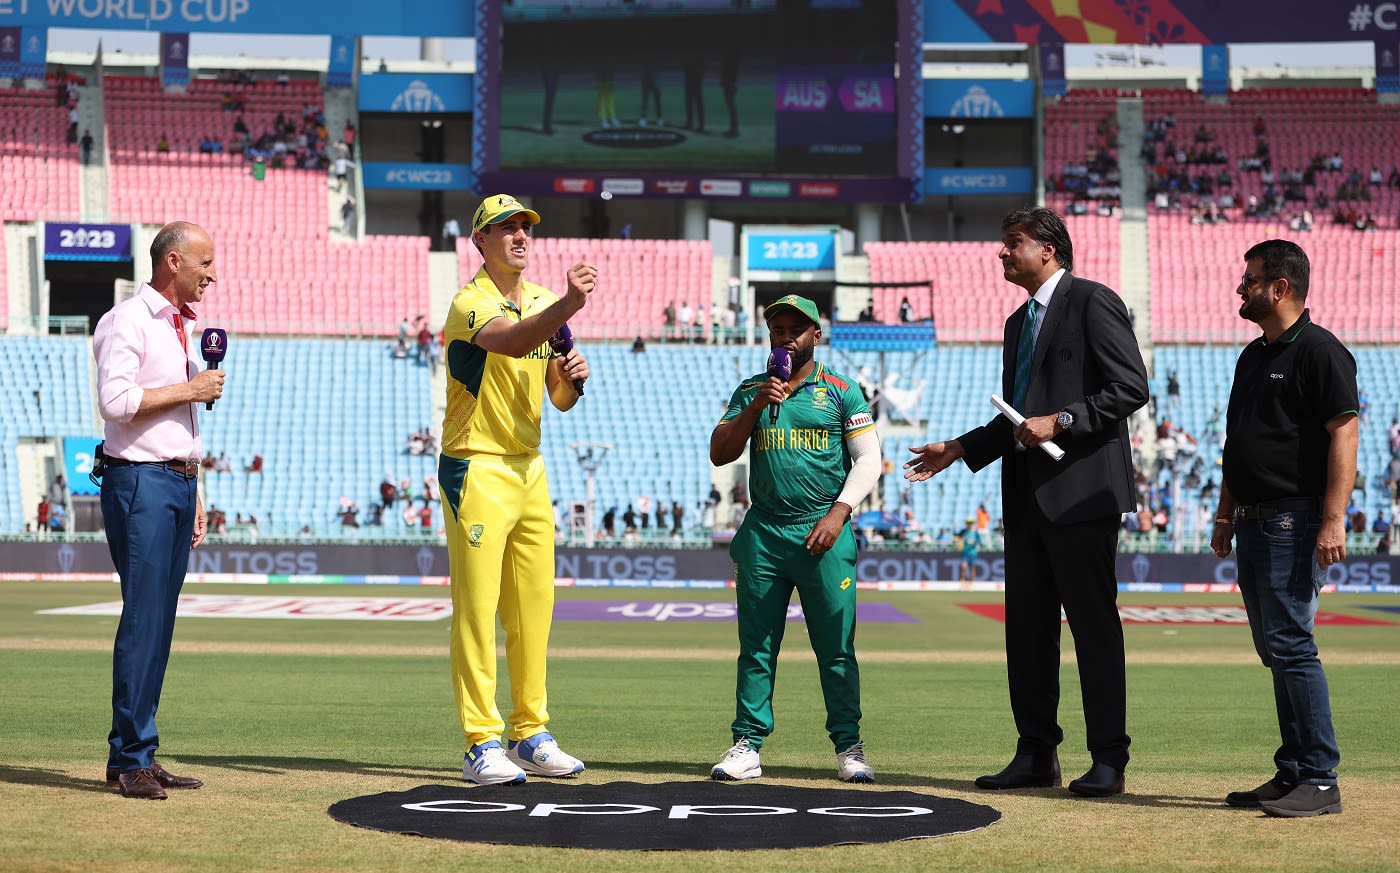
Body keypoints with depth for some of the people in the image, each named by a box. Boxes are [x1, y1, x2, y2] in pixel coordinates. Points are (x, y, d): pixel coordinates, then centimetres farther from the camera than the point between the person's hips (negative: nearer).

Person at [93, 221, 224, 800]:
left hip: (178, 484, 8)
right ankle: (130, 758, -8)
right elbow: (116, 400, -19)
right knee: (143, 618, -11)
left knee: (160, 623, 6)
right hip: (139, 482, -8)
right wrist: (190, 388, -13)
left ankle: (138, 757, 8)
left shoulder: (183, 328, 20)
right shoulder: (126, 322, -7)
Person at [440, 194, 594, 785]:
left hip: (530, 469, 7)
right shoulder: (470, 303, -10)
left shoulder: (544, 302, 13)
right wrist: (567, 305, -48)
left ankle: (531, 736, 17)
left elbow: (560, 400, 16)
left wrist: (572, 377, -6)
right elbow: (512, 341, -34)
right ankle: (481, 745, -6)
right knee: (476, 609, -7)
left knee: (533, 609, 9)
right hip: (477, 470, -7)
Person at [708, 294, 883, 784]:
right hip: (762, 536, 2)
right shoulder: (750, 392, 13)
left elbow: (868, 458, 1)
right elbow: (719, 455, 5)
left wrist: (838, 513, -11)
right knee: (756, 646, 2)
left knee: (836, 647, -3)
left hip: (824, 535, -2)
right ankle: (747, 745, 4)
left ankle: (848, 747, 1)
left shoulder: (841, 391, 6)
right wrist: (757, 405, -7)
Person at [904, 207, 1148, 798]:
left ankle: (1108, 760, -1)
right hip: (1027, 495, 9)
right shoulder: (1020, 322, 21)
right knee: (1026, 628, 9)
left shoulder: (1092, 303, -6)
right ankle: (1036, 755, 15)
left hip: (1080, 491, -9)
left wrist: (1060, 422, -19)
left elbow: (1131, 388, -14)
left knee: (1094, 625, -5)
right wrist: (959, 449, 17)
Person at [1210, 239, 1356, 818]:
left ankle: (1320, 780, -9)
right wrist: (1225, 515, 21)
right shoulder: (1253, 357, 18)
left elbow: (1344, 434, -16)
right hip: (1253, 525, 9)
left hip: (1294, 522, -9)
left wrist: (1333, 522, -23)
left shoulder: (1319, 351, -10)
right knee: (1275, 650, 11)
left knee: (1290, 644, -12)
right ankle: (1293, 773, 17)